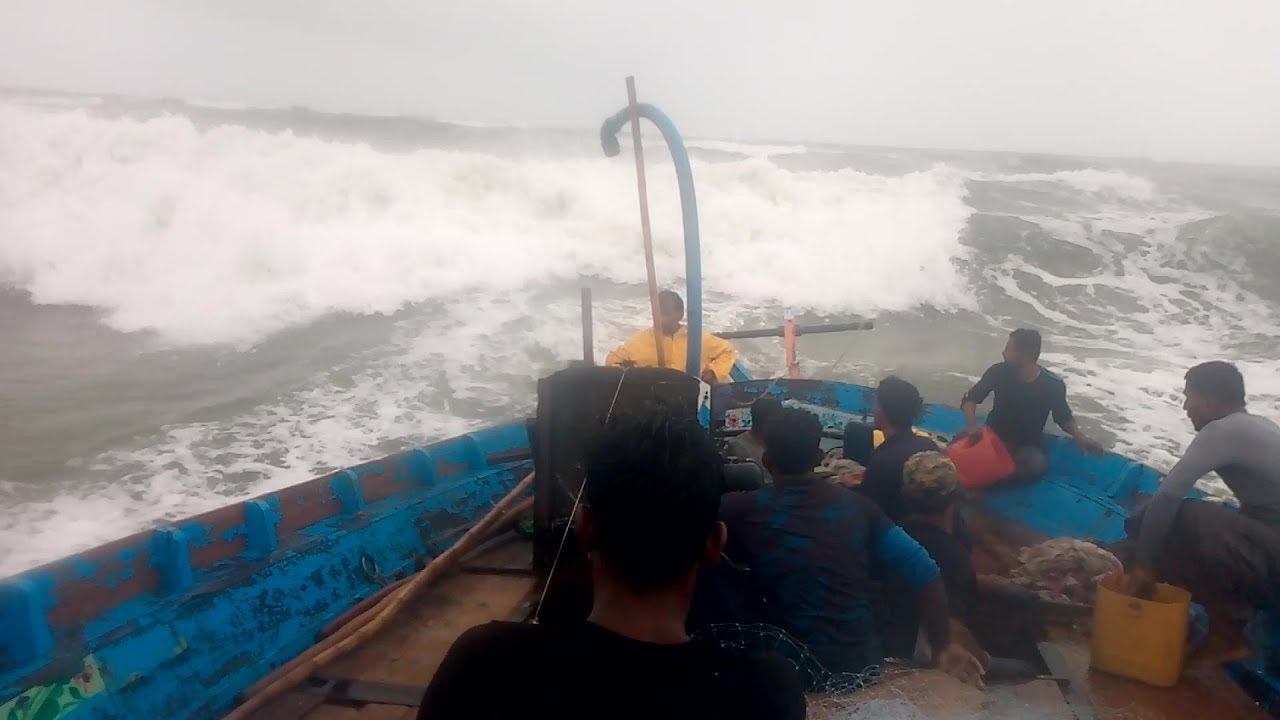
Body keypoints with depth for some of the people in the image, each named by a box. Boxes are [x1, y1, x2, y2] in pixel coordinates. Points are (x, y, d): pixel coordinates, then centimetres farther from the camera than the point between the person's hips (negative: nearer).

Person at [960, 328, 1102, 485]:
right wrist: (972, 424, -24)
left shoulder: (1053, 385, -12)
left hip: (1027, 446, -1)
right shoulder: (999, 372, -10)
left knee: (1038, 465, -37)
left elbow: (1063, 417, 5)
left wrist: (1079, 436, -16)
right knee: (959, 442, -30)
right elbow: (970, 398, -3)